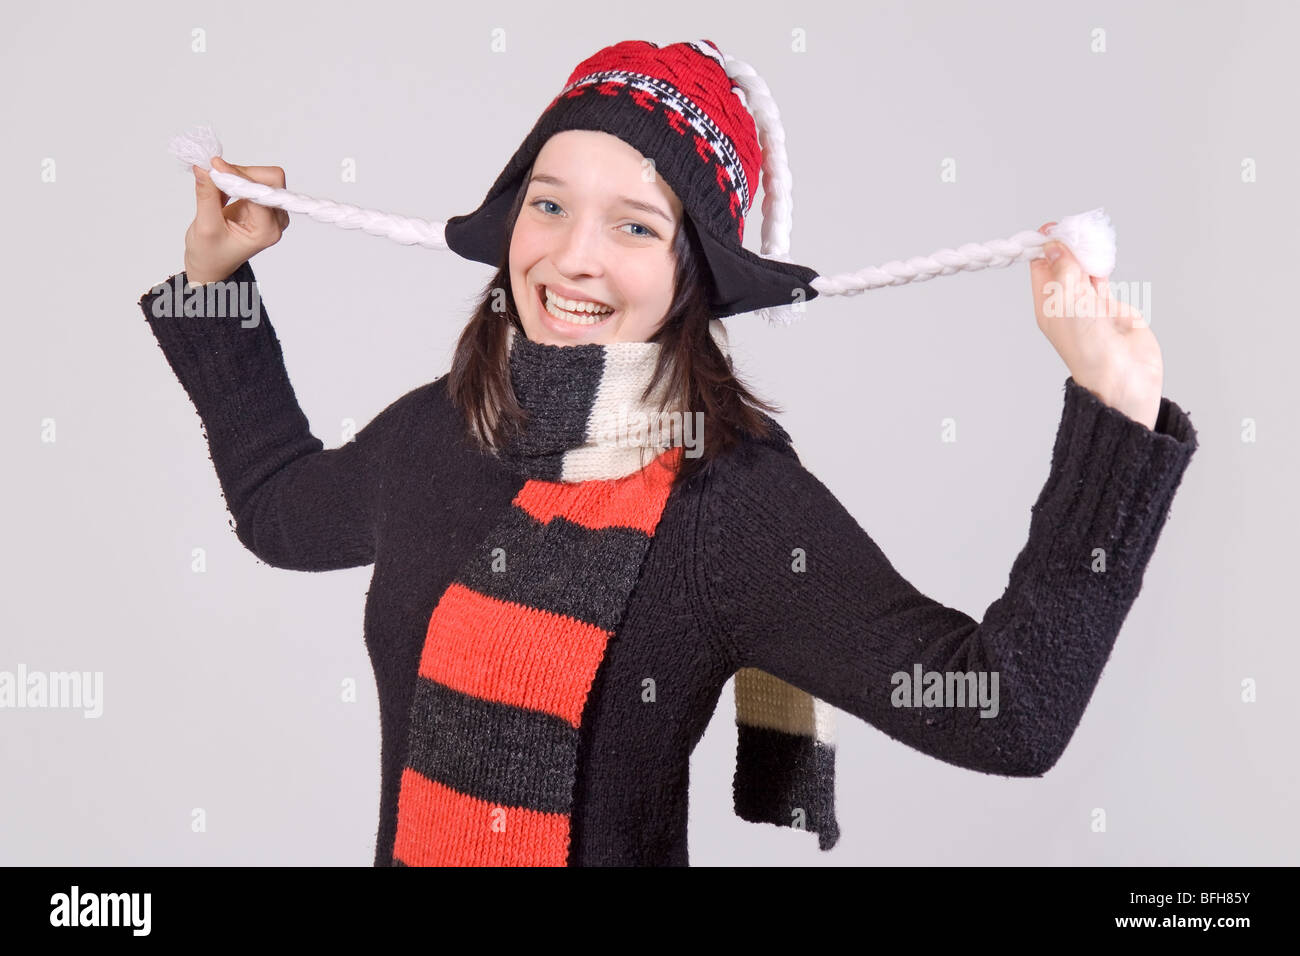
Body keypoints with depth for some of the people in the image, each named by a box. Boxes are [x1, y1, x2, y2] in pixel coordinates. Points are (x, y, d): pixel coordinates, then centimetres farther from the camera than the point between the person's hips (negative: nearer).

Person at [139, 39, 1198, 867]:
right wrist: (216, 273, 16)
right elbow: (279, 507, 17)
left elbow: (1008, 710, -29)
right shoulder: (432, 431, -5)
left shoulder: (740, 501, -21)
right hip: (401, 847, 5)